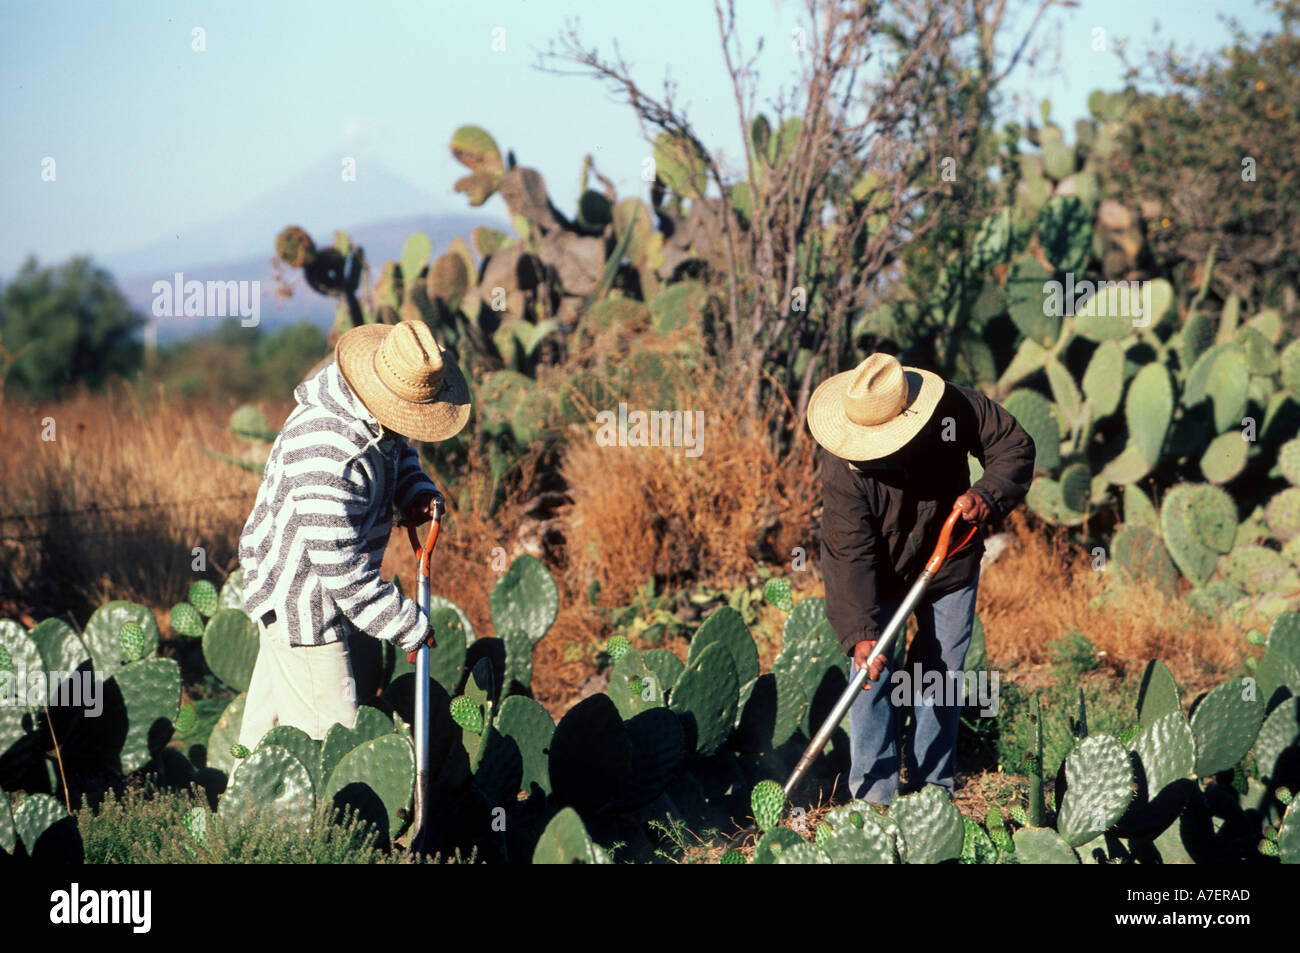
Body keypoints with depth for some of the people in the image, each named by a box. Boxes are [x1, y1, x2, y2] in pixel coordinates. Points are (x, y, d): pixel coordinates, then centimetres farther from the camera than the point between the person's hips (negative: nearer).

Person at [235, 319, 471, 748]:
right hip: (302, 608, -10)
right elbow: (342, 568, -32)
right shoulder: (325, 454, -37)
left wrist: (417, 492, -4)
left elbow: (398, 451, 19)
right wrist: (408, 628, -21)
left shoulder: (374, 419, -7)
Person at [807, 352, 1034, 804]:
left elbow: (1015, 446, -9)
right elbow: (848, 552, -30)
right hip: (881, 575, -2)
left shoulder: (955, 409, -24)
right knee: (872, 672, -8)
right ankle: (874, 792, 0)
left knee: (941, 675, 5)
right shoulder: (842, 465, -29)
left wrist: (987, 495, -28)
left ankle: (933, 784, 17)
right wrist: (860, 632, -36)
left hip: (951, 566, 2)